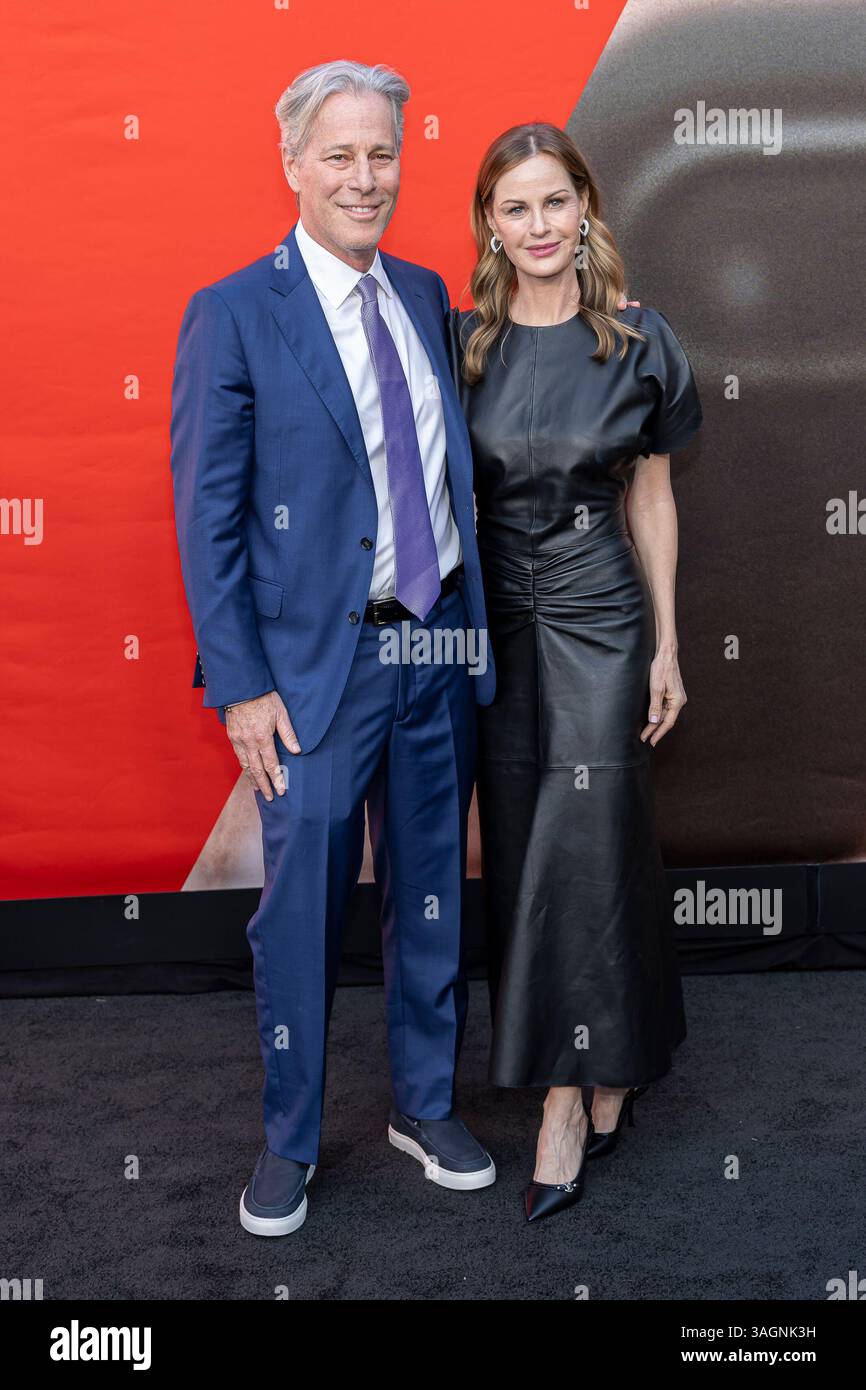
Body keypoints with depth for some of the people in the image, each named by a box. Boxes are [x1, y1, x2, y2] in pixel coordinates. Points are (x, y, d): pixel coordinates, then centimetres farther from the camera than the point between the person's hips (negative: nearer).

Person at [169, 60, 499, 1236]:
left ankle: (425, 1106, 36)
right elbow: (207, 514, -9)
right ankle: (291, 1140, 27)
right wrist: (241, 686, -13)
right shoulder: (234, 314, -7)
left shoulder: (428, 297, 9)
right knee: (301, 912, 6)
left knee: (432, 896, 16)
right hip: (320, 662, -5)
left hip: (441, 648, 5)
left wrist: (475, 624, 5)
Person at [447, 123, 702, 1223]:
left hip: (599, 614, -2)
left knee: (582, 845, -2)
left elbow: (650, 498, 4)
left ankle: (571, 1096, 13)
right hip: (494, 616, 2)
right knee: (523, 850, 6)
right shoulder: (459, 340, 1)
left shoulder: (640, 343, -2)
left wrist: (666, 641, 4)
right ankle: (592, 1074, 24)